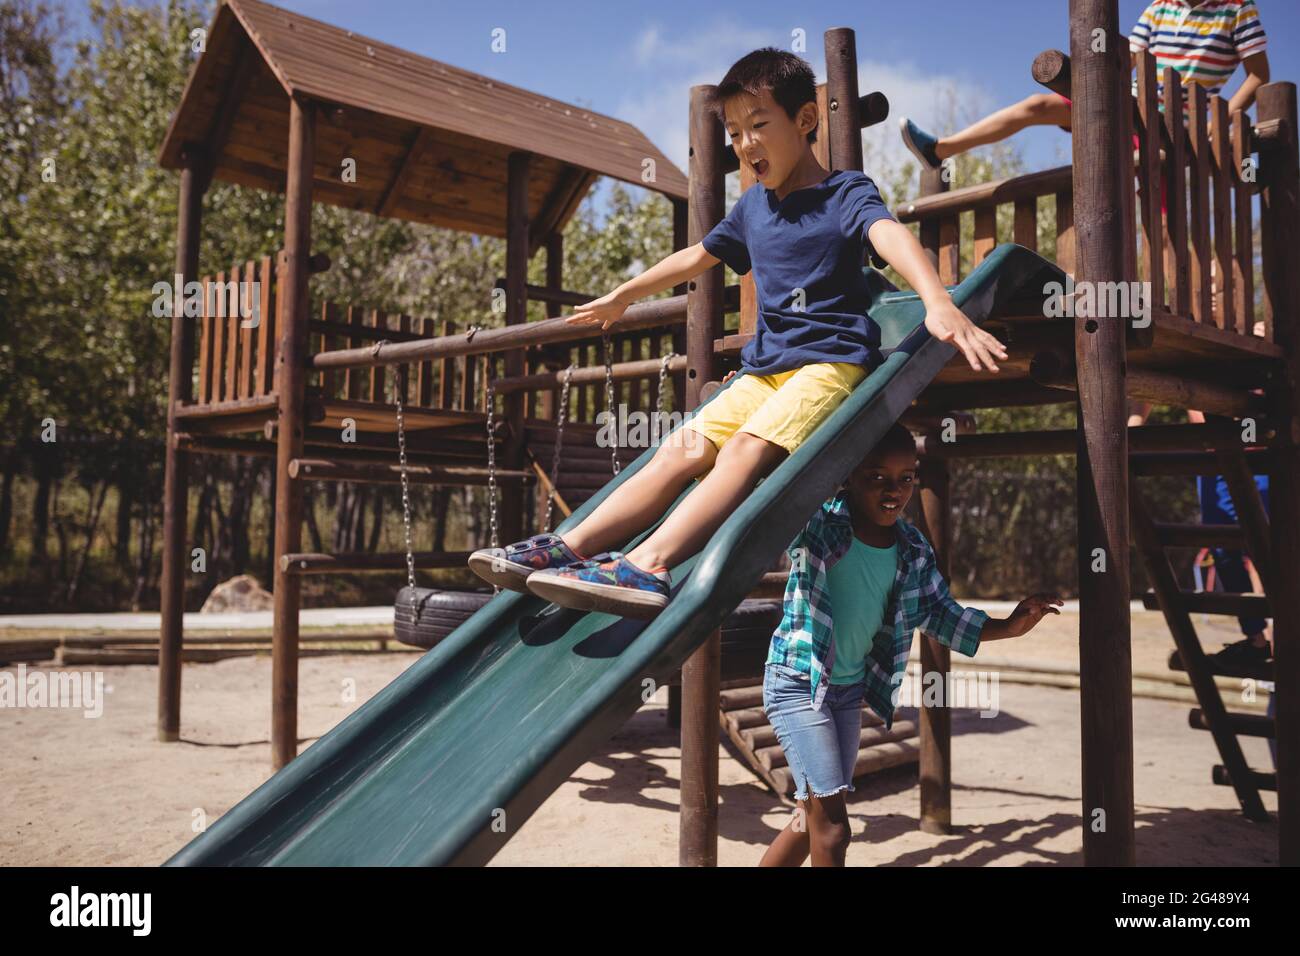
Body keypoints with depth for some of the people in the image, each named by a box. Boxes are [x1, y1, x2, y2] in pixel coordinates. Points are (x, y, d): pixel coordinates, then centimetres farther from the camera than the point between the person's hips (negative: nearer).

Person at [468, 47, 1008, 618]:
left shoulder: (846, 193, -3)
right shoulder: (752, 206, 17)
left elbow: (890, 235, -24)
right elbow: (697, 256, 32)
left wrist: (937, 302, -45)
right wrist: (622, 297, 42)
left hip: (830, 359, -6)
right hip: (763, 368, 7)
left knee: (746, 448, -29)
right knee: (682, 450, -10)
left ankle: (648, 567, -45)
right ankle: (570, 547, -19)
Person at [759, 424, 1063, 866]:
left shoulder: (912, 548, -1)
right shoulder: (816, 524, -19)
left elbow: (938, 612, 7)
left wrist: (1007, 627, -3)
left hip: (852, 688, 7)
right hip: (797, 684, -7)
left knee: (813, 820, 18)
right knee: (832, 829, -7)